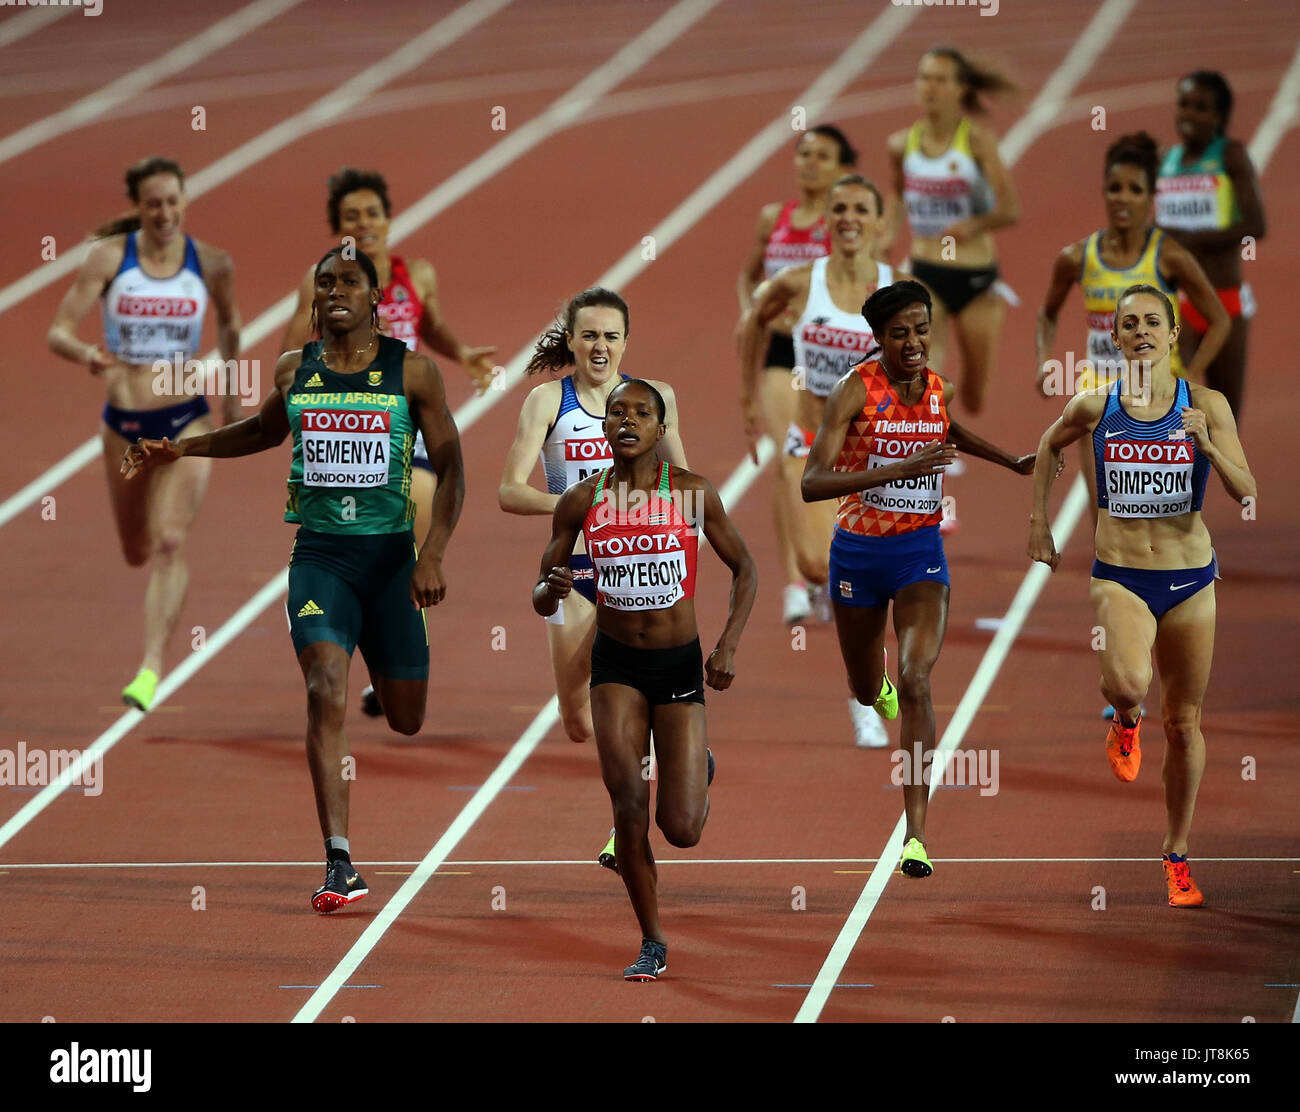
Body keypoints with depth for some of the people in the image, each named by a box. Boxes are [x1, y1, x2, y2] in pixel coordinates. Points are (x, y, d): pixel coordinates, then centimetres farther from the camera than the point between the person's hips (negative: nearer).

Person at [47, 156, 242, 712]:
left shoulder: (212, 265, -5)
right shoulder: (110, 257, -9)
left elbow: (229, 323, 16)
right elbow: (58, 331, -13)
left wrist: (231, 389, 19)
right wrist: (86, 354, -34)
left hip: (186, 420, -1)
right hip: (124, 421, 1)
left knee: (170, 542, -19)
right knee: (137, 552, 16)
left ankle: (151, 666, -22)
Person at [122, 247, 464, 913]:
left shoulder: (412, 371, -1)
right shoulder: (294, 371, 7)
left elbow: (450, 468, -1)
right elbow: (265, 431, 28)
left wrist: (433, 553, -12)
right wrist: (180, 449, 20)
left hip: (390, 553, -1)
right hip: (319, 552, 1)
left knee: (406, 719, 7)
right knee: (325, 694, -18)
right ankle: (339, 864, -22)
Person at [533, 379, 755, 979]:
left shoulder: (692, 493, -6)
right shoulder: (580, 502, -2)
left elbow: (744, 568, 5)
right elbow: (541, 600, 3)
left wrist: (729, 644, -7)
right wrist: (552, 589, -21)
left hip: (680, 663, -1)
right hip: (616, 663, 1)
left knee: (681, 830, -4)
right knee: (629, 806, -12)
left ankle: (699, 770, 34)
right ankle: (652, 944, 5)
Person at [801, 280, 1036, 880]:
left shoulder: (942, 389, -3)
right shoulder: (855, 391, -17)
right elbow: (812, 482, -27)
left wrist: (1012, 462, 22)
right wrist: (902, 467, -35)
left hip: (921, 550, 1)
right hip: (858, 552, -1)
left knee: (916, 682, -19)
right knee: (867, 691, 19)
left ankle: (915, 836, -23)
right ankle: (880, 689, 63)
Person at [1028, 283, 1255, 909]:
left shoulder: (1207, 406, -5)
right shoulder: (1094, 409, -3)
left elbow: (1245, 492, -7)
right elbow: (1049, 447, 19)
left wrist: (1207, 446, -24)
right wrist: (1038, 522, 15)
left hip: (1189, 580, 1)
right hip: (1118, 577, -1)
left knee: (1183, 721, 9)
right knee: (1127, 684, -29)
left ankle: (1177, 855, 26)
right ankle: (1126, 721, 10)